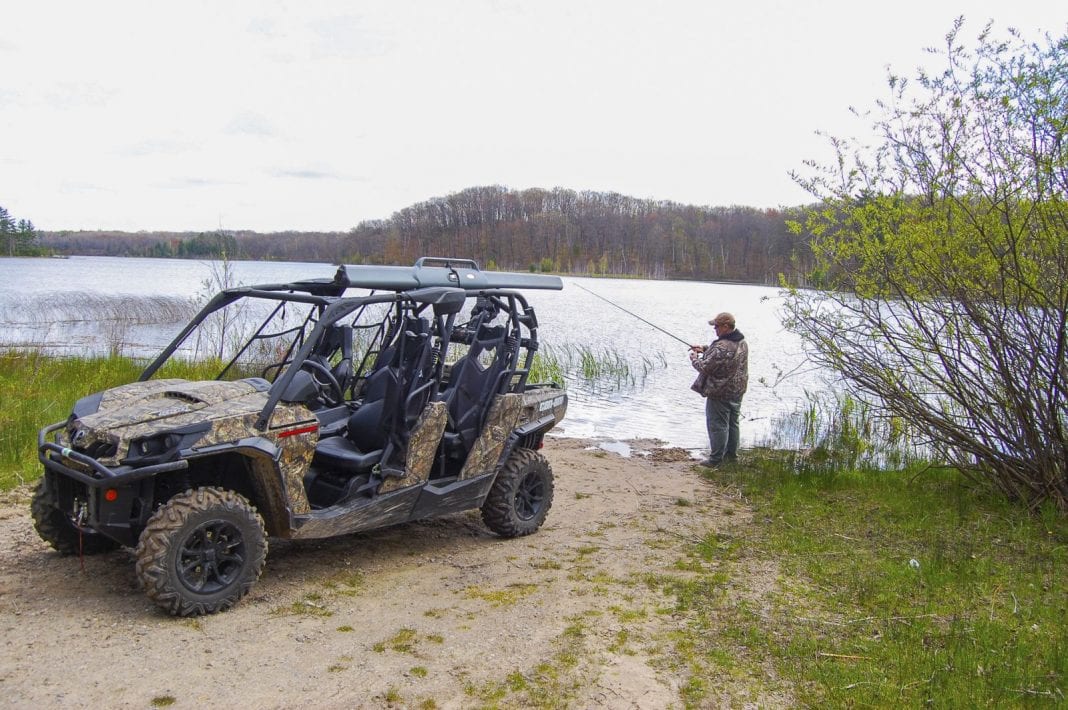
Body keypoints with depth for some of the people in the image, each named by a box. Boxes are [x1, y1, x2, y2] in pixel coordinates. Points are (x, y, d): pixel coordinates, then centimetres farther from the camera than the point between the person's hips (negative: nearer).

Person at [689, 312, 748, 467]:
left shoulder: (722, 347, -28)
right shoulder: (742, 342, 2)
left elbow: (705, 367, -24)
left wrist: (694, 358, -4)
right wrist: (705, 349, 9)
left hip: (720, 393, -9)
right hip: (737, 391, 9)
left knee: (717, 425, 2)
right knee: (732, 423, 19)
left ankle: (716, 458, 10)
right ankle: (732, 454, 31)